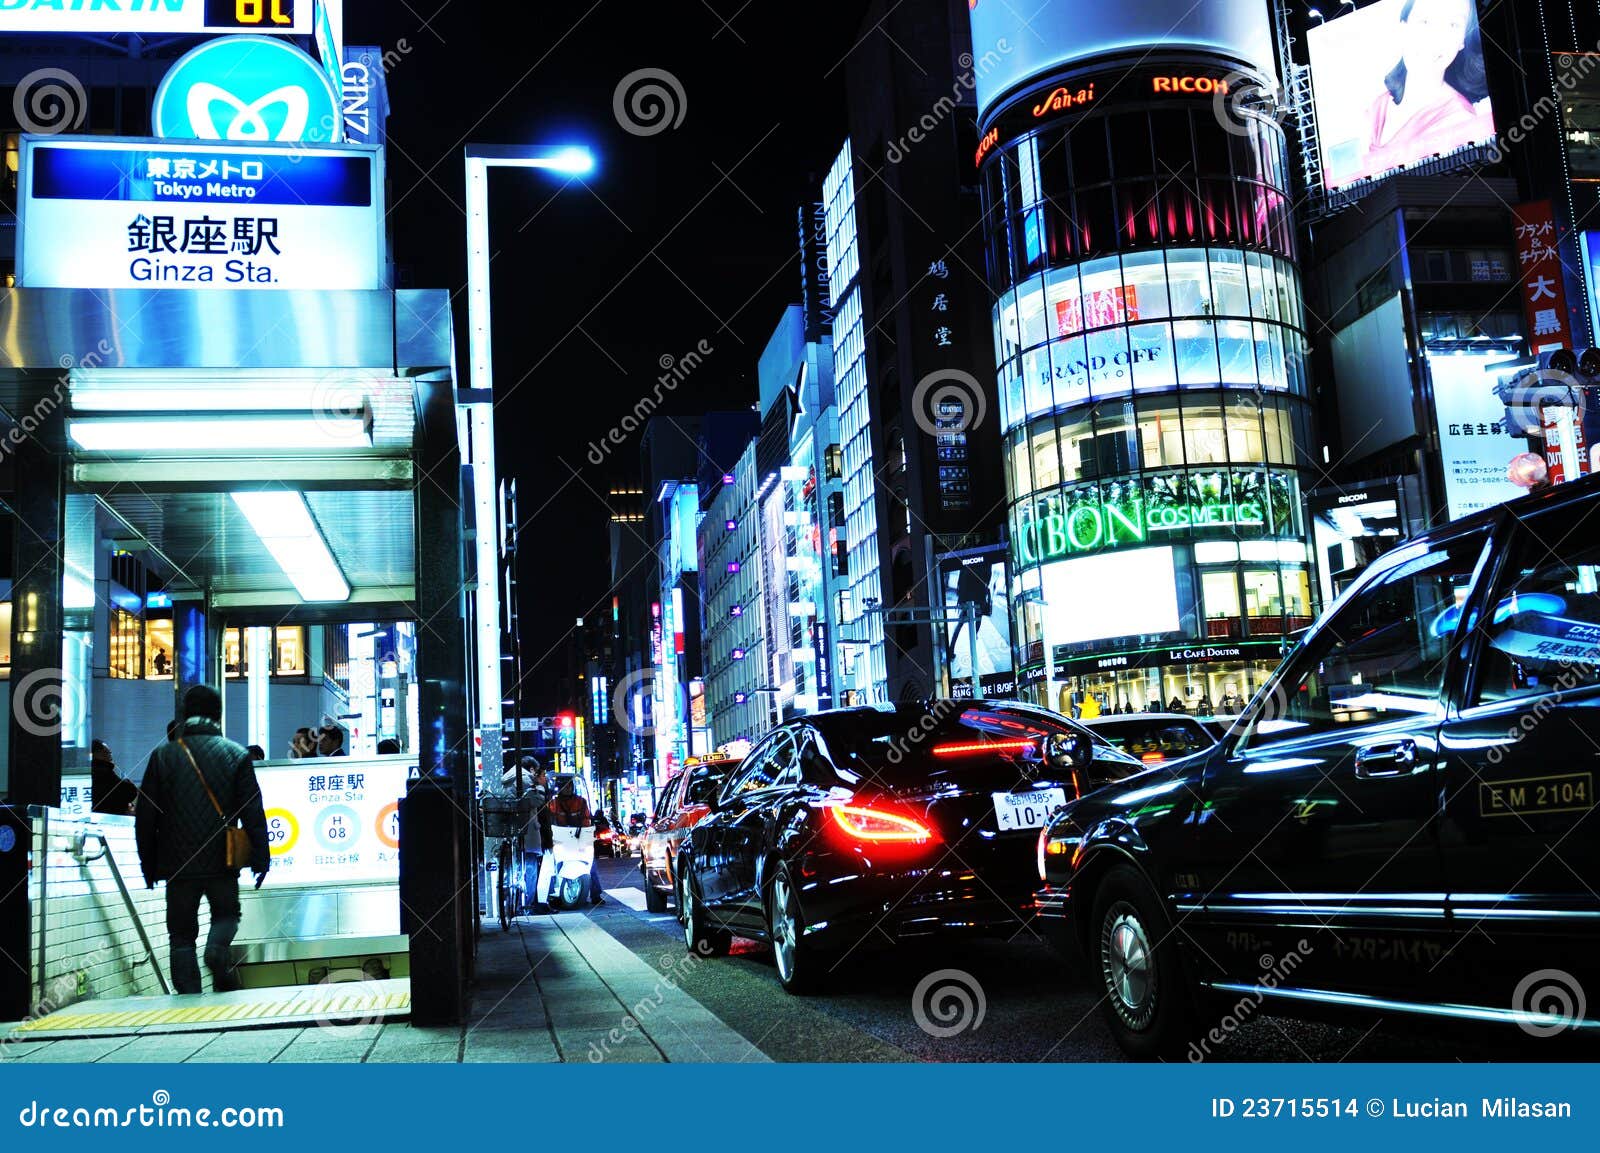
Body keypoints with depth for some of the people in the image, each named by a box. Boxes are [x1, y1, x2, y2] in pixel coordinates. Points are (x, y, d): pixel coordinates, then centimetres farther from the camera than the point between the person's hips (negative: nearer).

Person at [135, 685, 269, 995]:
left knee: (181, 935, 9)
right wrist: (261, 859, 3)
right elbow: (253, 814, -3)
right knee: (226, 913, 20)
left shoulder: (163, 756, 1)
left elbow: (145, 817, 3)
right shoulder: (236, 755, -1)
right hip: (222, 863, 0)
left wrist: (148, 864, 11)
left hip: (178, 864, 0)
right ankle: (217, 949, -10)